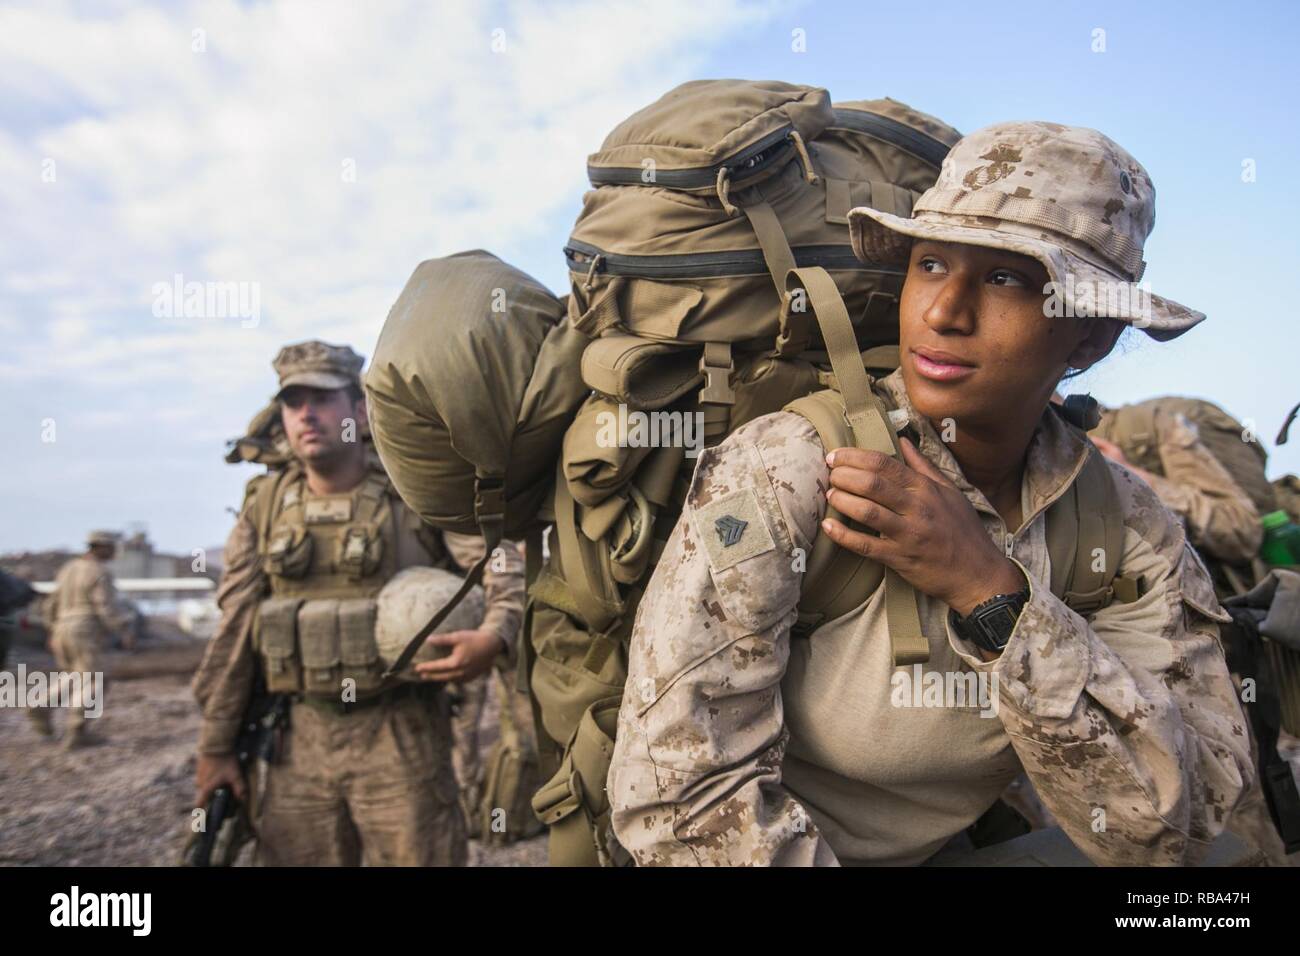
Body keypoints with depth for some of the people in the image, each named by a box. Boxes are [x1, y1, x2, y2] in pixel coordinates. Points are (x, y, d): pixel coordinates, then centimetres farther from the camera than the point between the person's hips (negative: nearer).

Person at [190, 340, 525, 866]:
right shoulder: (264, 506, 6)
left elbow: (506, 566, -11)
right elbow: (234, 631, 7)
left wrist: (494, 636, -32)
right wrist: (216, 745, 8)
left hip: (400, 733, -3)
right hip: (300, 736, 4)